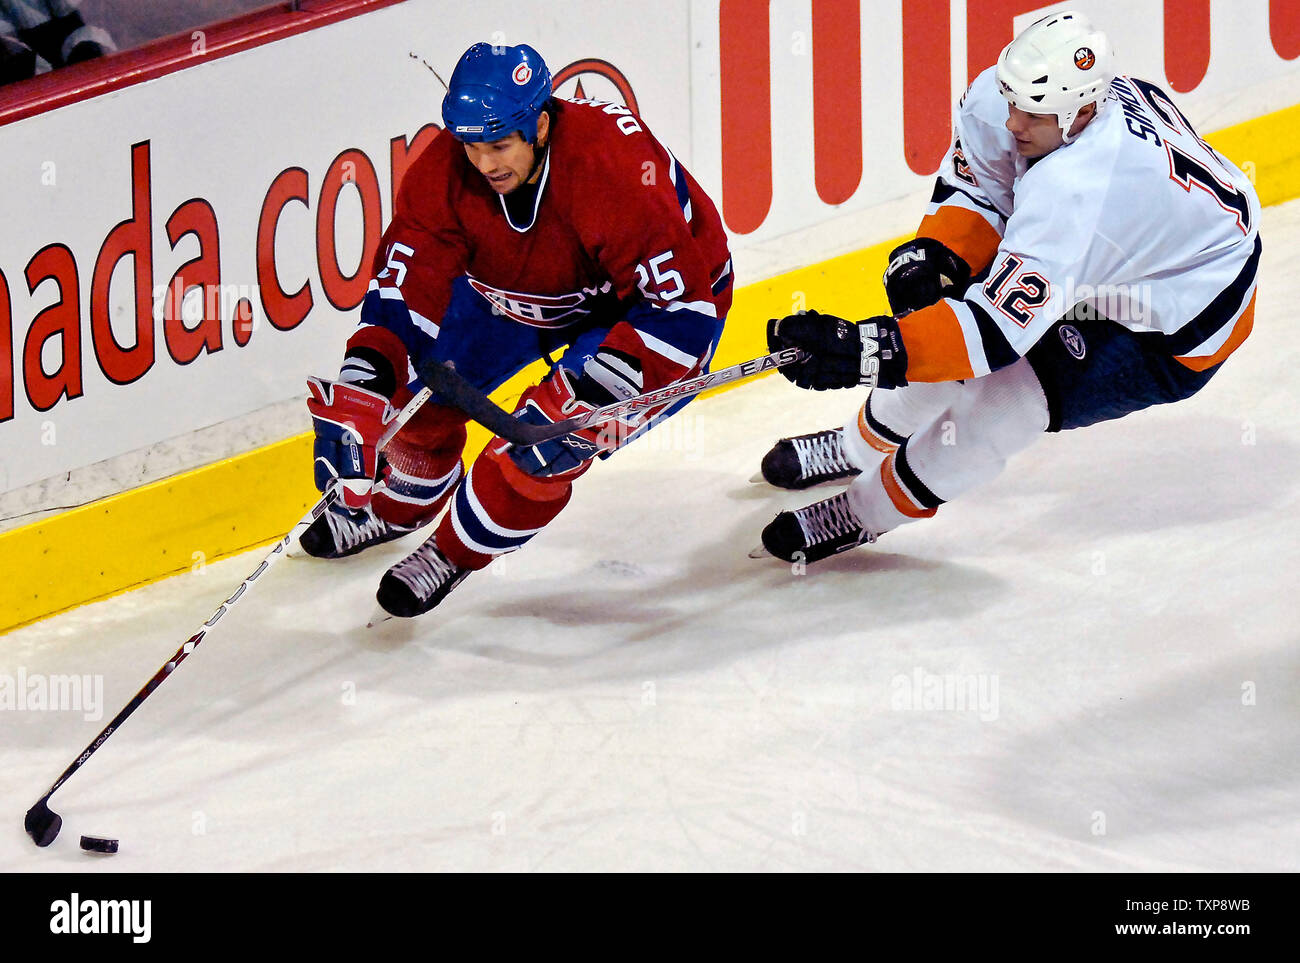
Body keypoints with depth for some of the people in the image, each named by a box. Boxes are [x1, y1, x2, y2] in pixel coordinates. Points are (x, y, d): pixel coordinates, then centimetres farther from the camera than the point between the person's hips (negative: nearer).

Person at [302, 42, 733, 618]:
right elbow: (406, 284, -24)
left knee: (549, 435, -22)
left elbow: (681, 307, -37)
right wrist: (362, 384, -39)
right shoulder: (445, 170, -26)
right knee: (415, 382, 1)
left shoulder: (619, 171, -41)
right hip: (522, 288, 6)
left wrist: (598, 388, -44)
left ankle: (457, 550, 6)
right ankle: (400, 504, 35)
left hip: (650, 302, -5)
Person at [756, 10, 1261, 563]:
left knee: (1004, 397, -21)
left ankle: (864, 513, 3)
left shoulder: (1077, 195, -44)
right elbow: (978, 187, 0)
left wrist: (861, 352, -52)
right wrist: (932, 255, -20)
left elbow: (997, 329, -46)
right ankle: (861, 448, 35)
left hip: (1176, 336, -9)